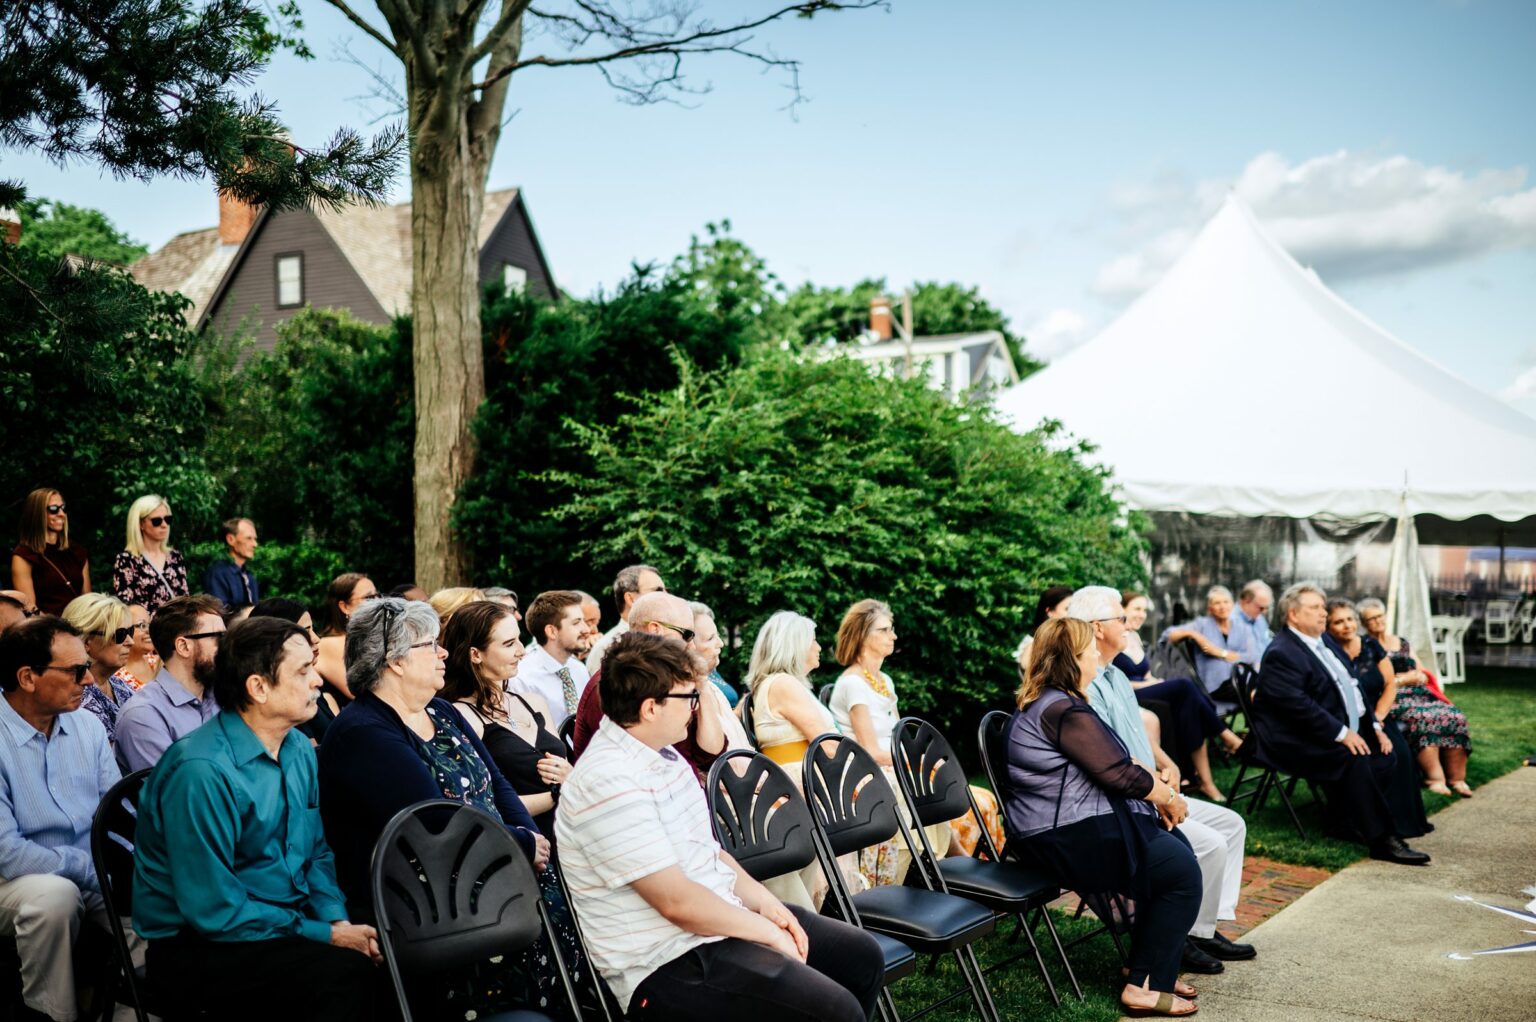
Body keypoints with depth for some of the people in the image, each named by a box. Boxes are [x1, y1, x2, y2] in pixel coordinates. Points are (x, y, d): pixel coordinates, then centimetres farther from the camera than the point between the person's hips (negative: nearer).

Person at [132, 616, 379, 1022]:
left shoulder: (299, 749, 3)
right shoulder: (203, 772, -22)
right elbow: (216, 912, -22)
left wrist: (337, 919, -6)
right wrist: (326, 936, -19)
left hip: (287, 921, 7)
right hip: (203, 946, -7)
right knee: (346, 973, -30)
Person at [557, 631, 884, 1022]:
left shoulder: (660, 754, 8)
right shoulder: (610, 783, -24)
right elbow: (677, 902, -25)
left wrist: (764, 901, 3)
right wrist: (769, 933, -13)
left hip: (721, 917, 10)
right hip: (668, 962, -10)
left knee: (862, 955, 12)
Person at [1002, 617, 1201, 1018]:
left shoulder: (1048, 702, 14)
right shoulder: (1065, 711, -20)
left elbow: (1113, 763, 16)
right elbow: (1119, 774, -17)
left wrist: (1160, 790, 5)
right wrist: (1169, 797, -1)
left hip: (1069, 825, 11)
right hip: (1072, 837, -11)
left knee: (1178, 850, 14)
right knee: (1182, 871, -5)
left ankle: (1150, 966, 20)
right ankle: (1144, 985, 2)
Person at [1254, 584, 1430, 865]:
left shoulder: (1322, 641, 16)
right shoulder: (1281, 654, -15)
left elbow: (1351, 687, 20)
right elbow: (1299, 705, -24)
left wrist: (1373, 725, 8)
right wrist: (1341, 733, -24)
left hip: (1344, 731, 10)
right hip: (1299, 743, -10)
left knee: (1389, 754, -5)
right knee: (1354, 760, -30)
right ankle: (1382, 840, -24)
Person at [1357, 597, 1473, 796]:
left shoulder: (1402, 644, 25)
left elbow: (1424, 673, 23)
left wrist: (1417, 677, -2)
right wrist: (1405, 678, -3)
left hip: (1419, 695, 6)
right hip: (1393, 700, -6)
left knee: (1454, 716, -22)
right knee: (1422, 719, -36)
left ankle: (1457, 778, -24)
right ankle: (1435, 778, -38)